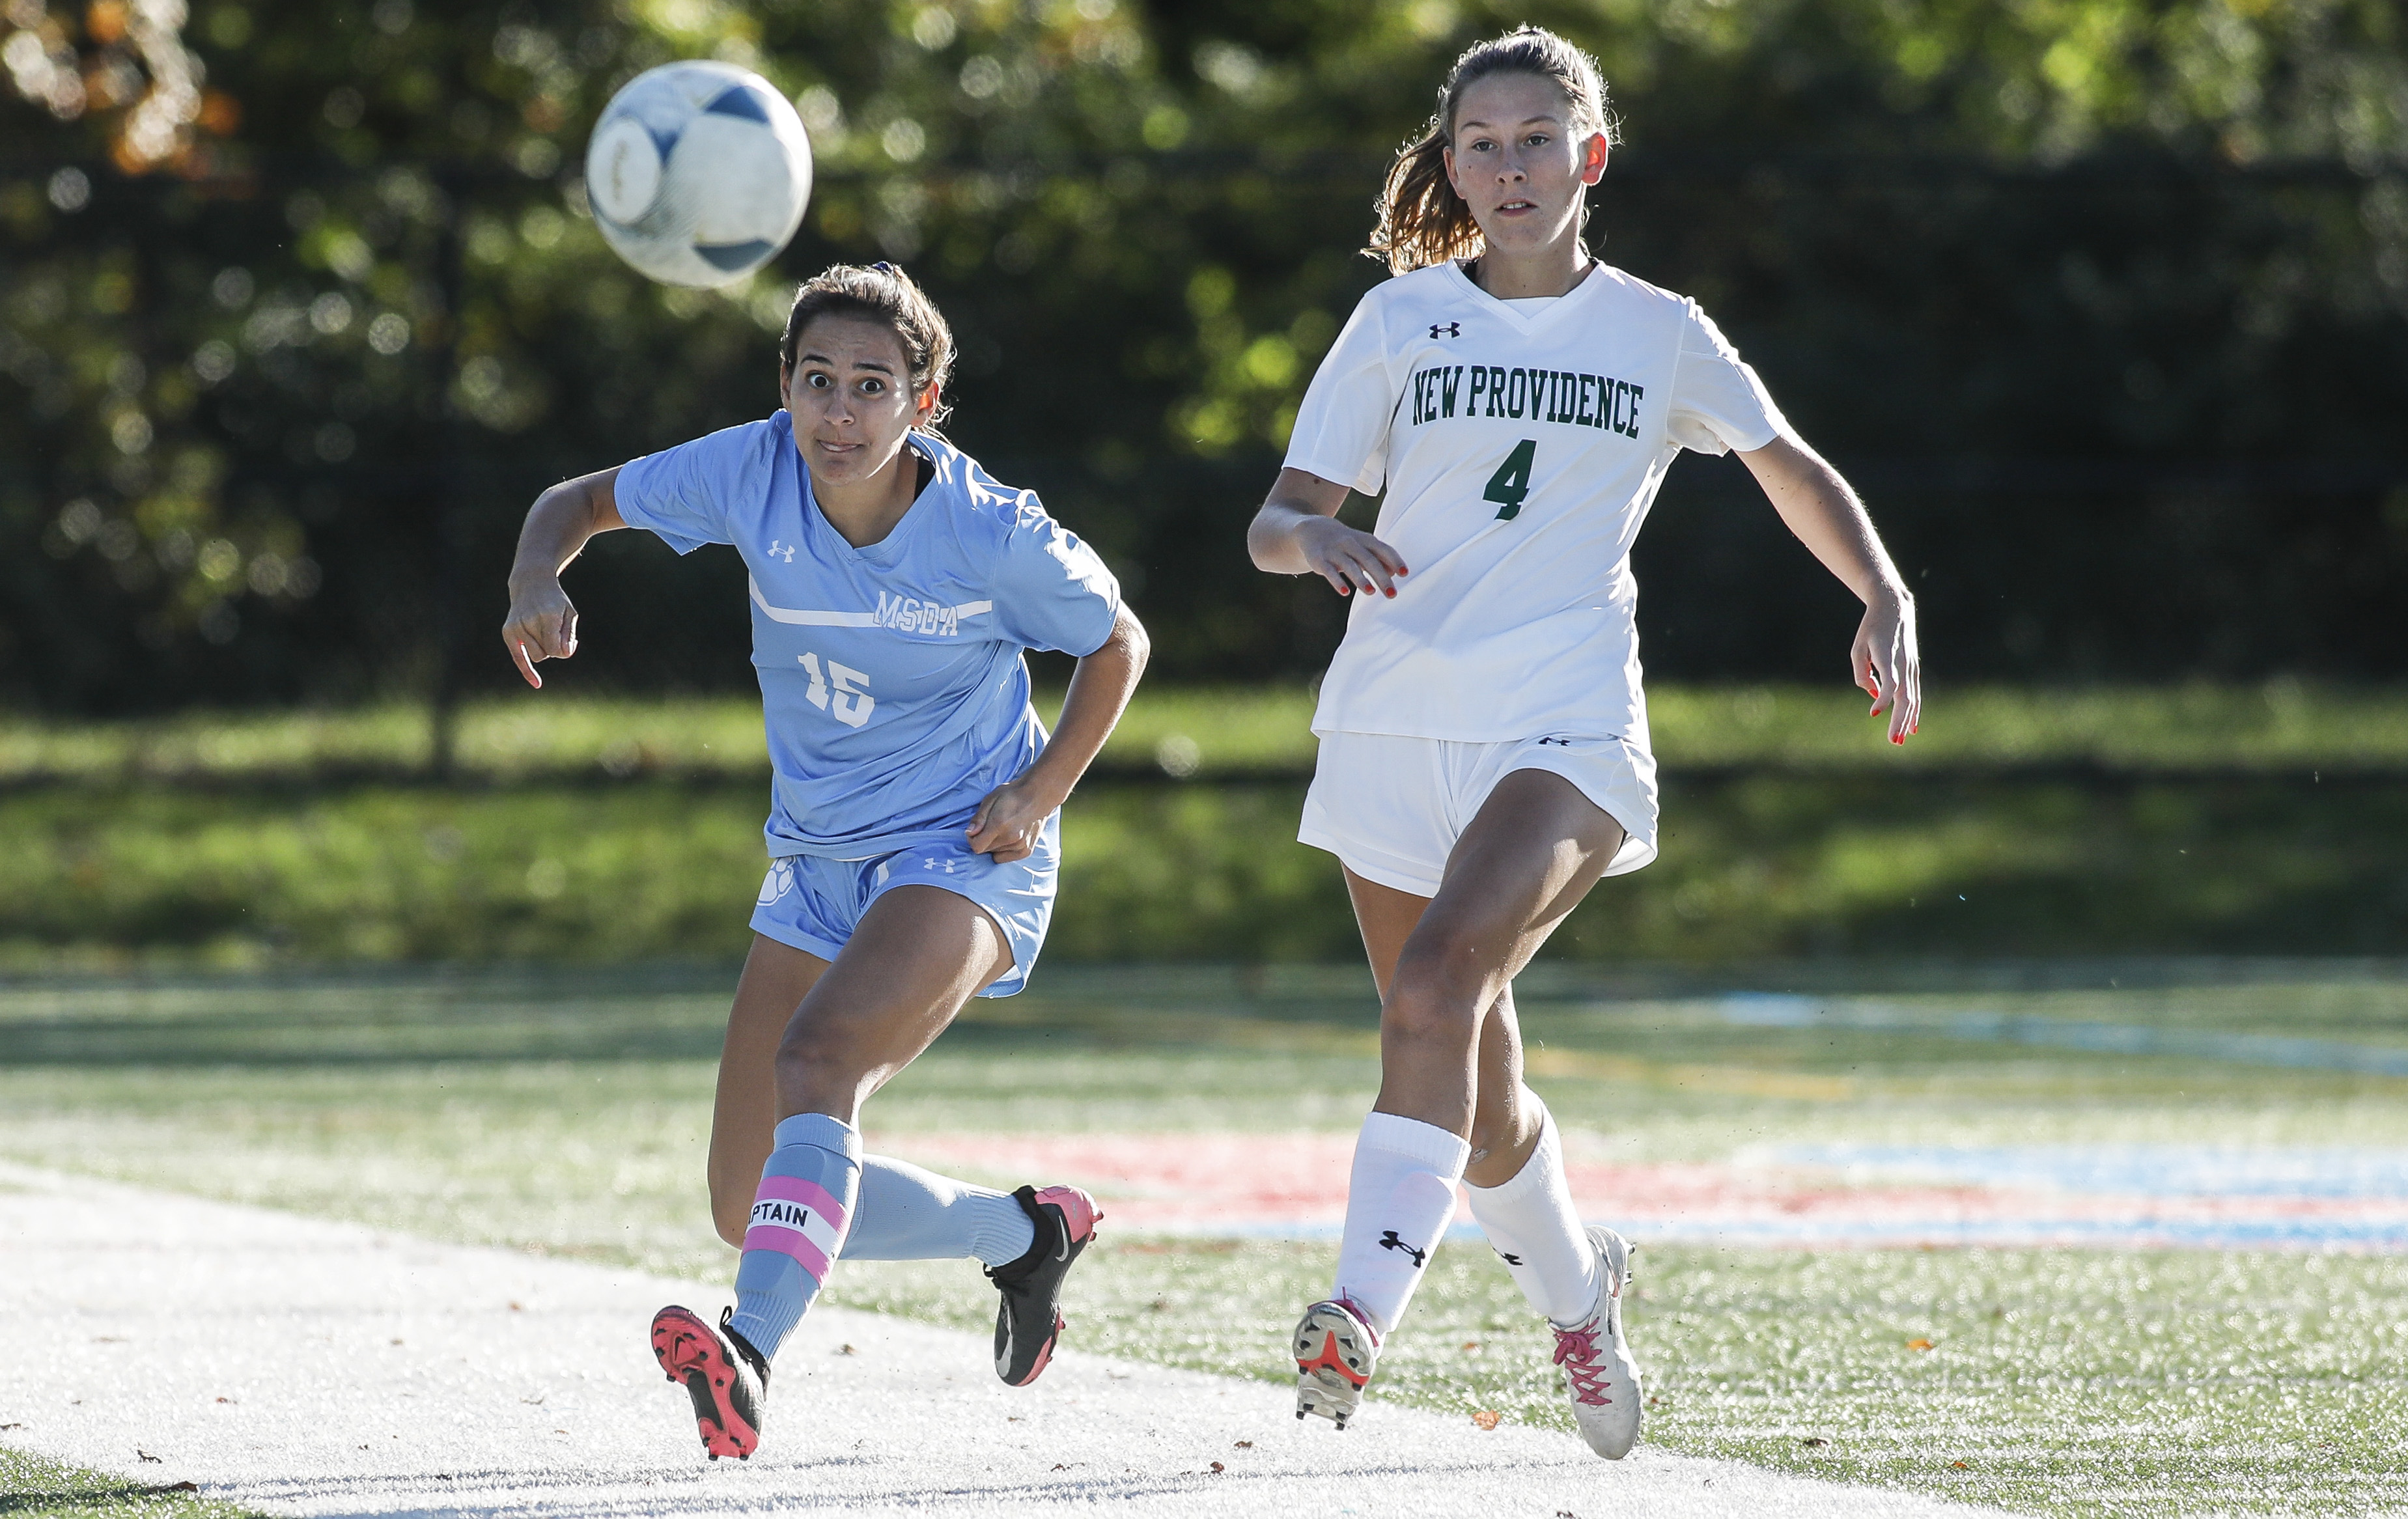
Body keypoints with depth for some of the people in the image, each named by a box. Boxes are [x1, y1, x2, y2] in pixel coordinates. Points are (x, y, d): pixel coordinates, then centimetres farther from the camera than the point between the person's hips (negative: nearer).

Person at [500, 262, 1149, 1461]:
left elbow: (1117, 642, -1)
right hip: (816, 861, 6)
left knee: (818, 1058, -35)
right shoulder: (755, 473, -13)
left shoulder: (992, 537, -19)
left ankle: (750, 1355, -48)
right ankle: (1023, 1235, 29)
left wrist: (1041, 793, -13)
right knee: (749, 1208, 5)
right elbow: (581, 501, 0)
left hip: (963, 857, -6)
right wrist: (537, 583, -23)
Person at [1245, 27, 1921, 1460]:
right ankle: (1577, 1296, 37)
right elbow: (1274, 526, 4)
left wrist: (1887, 599, 6)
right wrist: (1323, 538, -19)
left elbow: (1793, 469, 21)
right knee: (1479, 1094, 8)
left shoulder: (1657, 332, 7)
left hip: (1566, 729, -2)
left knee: (1441, 981, -28)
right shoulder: (1401, 318, 7)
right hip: (1394, 727, 2)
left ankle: (1367, 1308, -37)